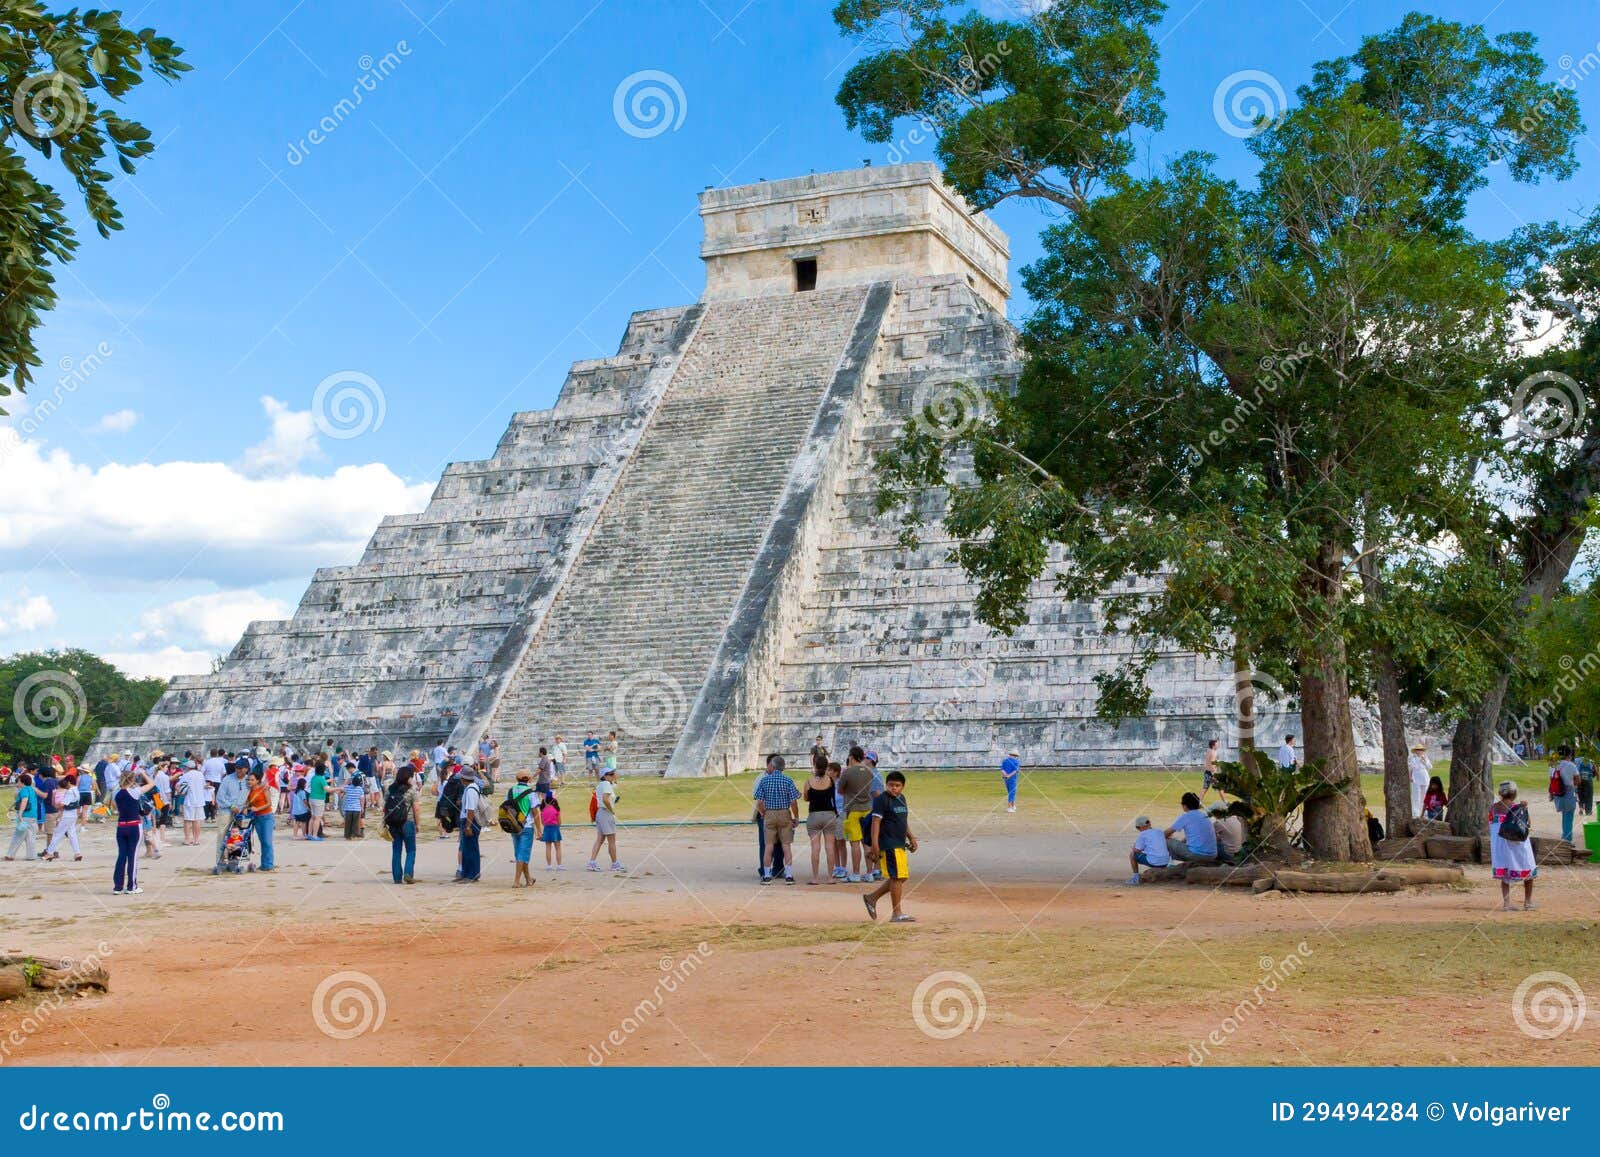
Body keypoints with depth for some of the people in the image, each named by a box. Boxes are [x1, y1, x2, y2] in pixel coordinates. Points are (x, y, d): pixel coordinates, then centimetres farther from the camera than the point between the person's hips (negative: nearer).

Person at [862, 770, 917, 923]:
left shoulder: (902, 799, 15)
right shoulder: (881, 800, -11)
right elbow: (876, 821, -16)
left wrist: (911, 837, 22)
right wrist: (875, 844, -22)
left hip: (900, 845, 9)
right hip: (889, 845, -9)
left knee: (901, 877, 12)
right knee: (897, 877, -8)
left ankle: (872, 898, 23)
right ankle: (897, 914, -1)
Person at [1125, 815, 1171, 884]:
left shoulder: (1143, 834, -3)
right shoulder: (1160, 832, 15)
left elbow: (1137, 850, 0)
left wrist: (1135, 845, 22)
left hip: (1153, 862, -6)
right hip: (1165, 862, 6)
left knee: (1132, 854, 14)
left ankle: (1135, 877, 16)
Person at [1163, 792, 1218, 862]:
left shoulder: (1186, 817, -3)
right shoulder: (1204, 815, 15)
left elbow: (1166, 834, 7)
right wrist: (1182, 841, 39)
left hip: (1197, 855, -7)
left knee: (1168, 842, 6)